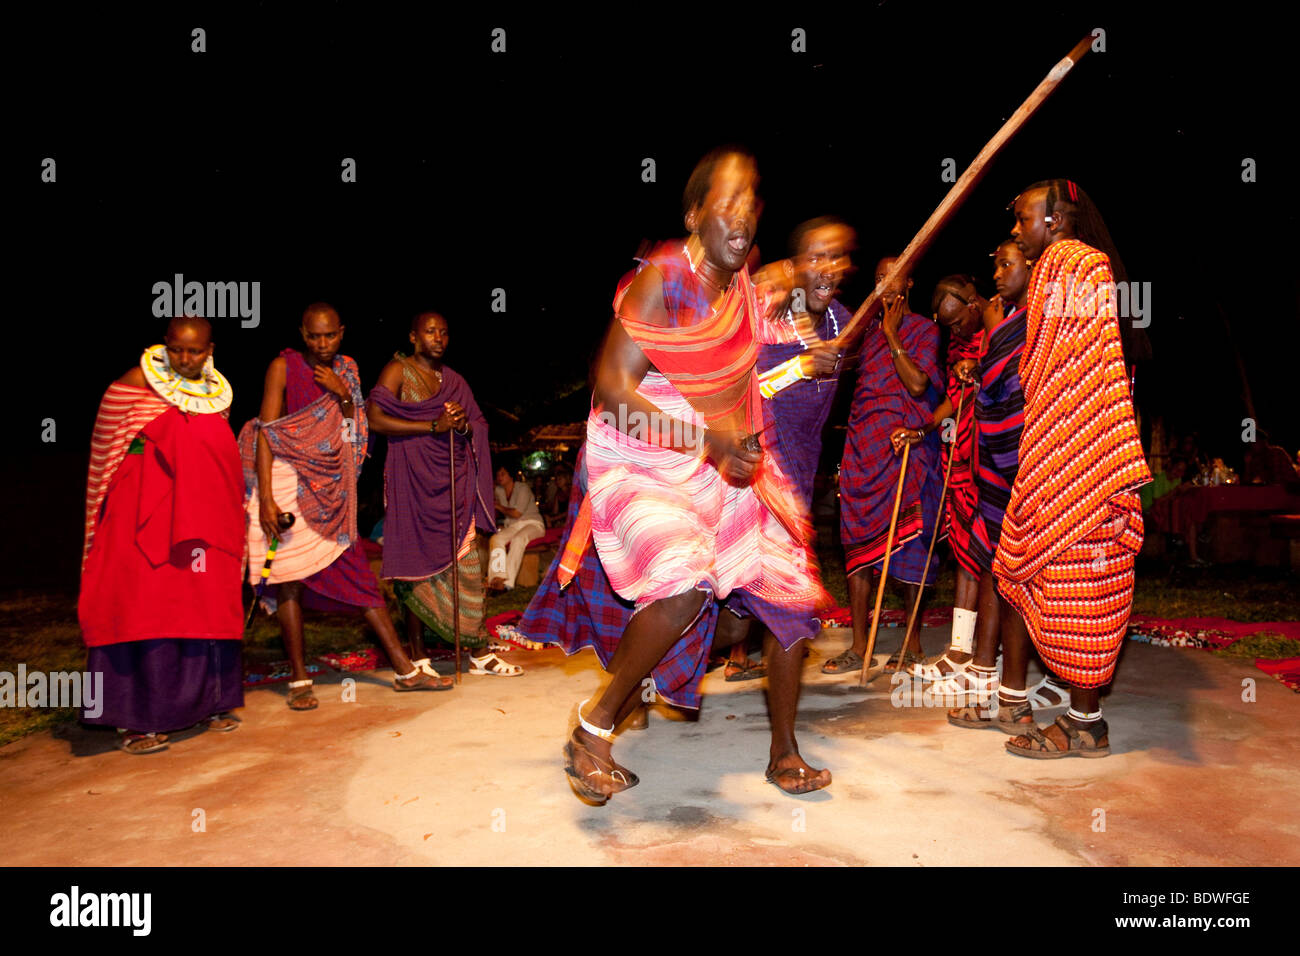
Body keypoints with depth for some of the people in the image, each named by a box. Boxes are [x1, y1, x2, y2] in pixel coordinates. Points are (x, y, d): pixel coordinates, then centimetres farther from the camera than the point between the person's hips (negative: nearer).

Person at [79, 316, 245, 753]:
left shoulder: (217, 391, 10)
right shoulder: (133, 386, -4)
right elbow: (104, 456, -1)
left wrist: (230, 518, 21)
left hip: (202, 518, 5)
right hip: (146, 515, -5)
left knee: (205, 608, 9)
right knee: (144, 612, -4)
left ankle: (204, 703, 22)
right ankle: (135, 721, 2)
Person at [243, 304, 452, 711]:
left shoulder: (345, 370, 10)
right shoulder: (283, 367, -4)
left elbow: (353, 435, 10)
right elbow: (266, 432, -9)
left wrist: (343, 395, -9)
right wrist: (266, 498, -17)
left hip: (331, 486, 4)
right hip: (288, 481, -4)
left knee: (360, 574, 3)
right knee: (290, 579, -2)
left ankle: (405, 670, 6)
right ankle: (299, 681, 9)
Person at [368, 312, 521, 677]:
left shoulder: (454, 380, 18)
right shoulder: (398, 371, 1)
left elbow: (478, 431, 19)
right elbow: (377, 419, -12)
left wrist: (464, 425, -6)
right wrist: (434, 426, -16)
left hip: (455, 482, 5)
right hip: (414, 481, -5)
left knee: (467, 563, -1)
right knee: (419, 565, -3)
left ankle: (480, 653, 2)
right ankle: (418, 654, 7)